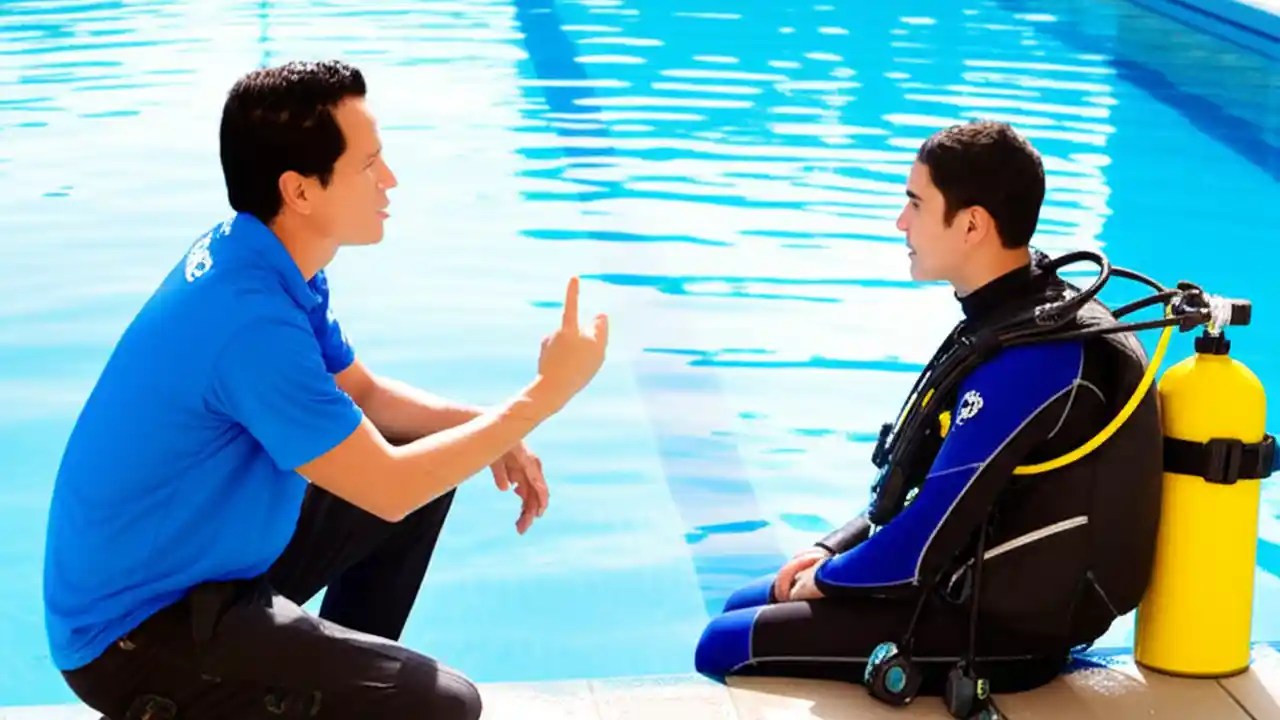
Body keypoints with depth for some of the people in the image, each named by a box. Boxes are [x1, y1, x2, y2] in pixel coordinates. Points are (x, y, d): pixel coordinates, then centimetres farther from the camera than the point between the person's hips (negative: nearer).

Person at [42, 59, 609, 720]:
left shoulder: (269, 264, 0)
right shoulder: (249, 317, -30)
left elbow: (364, 394, 15)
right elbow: (388, 491, -24)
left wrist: (487, 431, -1)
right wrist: (544, 394, -18)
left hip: (206, 556, 10)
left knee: (430, 472, 15)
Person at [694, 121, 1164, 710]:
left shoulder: (1027, 357, -28)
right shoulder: (1018, 315, 4)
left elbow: (923, 546, -25)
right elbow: (925, 477, 16)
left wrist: (827, 579, -7)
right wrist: (832, 550, 8)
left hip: (1003, 631, -10)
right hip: (983, 584, 10)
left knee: (725, 648, -8)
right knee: (744, 607, 17)